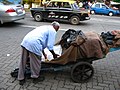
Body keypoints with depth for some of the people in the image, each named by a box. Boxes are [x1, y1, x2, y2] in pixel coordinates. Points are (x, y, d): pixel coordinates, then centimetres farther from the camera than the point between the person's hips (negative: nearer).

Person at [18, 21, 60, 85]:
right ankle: (35, 76, 30)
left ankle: (21, 79, 28)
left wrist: (43, 53, 40)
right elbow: (50, 45, -1)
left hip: (25, 40, 9)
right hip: (33, 44, -9)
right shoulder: (52, 31, 7)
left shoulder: (44, 27, 33)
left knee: (23, 61, 15)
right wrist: (54, 54, 16)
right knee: (36, 62, 11)